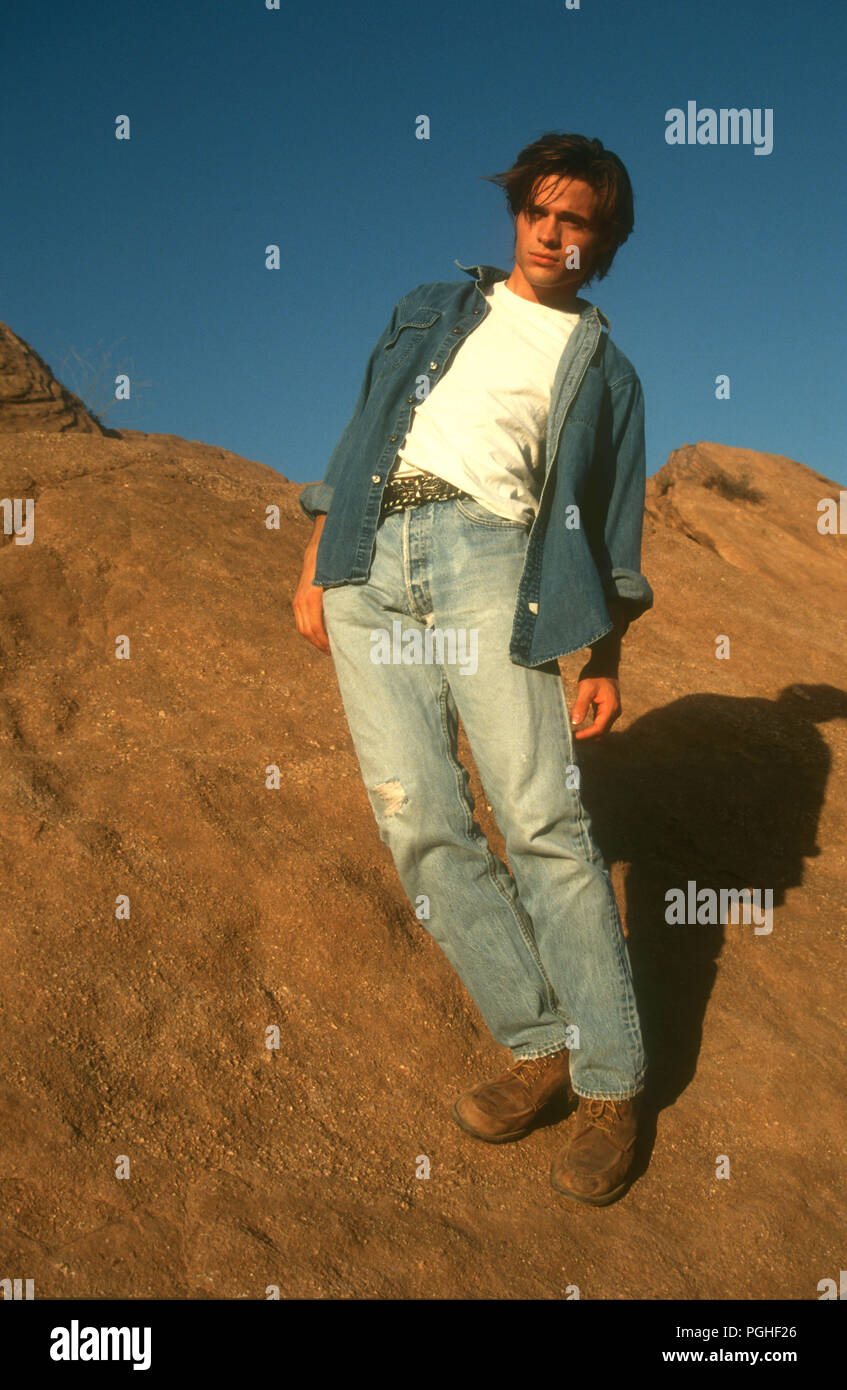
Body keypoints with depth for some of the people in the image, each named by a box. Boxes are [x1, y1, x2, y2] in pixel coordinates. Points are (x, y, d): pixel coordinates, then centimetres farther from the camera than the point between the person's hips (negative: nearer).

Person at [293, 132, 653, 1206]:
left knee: (539, 821, -13)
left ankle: (610, 1083, -3)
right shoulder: (432, 309, 27)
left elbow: (612, 529, 16)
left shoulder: (604, 369, 21)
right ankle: (539, 1046, 4)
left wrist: (605, 663, 5)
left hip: (489, 553, -2)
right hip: (368, 562, 3)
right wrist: (313, 572, 12)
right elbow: (360, 433, 22)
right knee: (420, 822, -8)